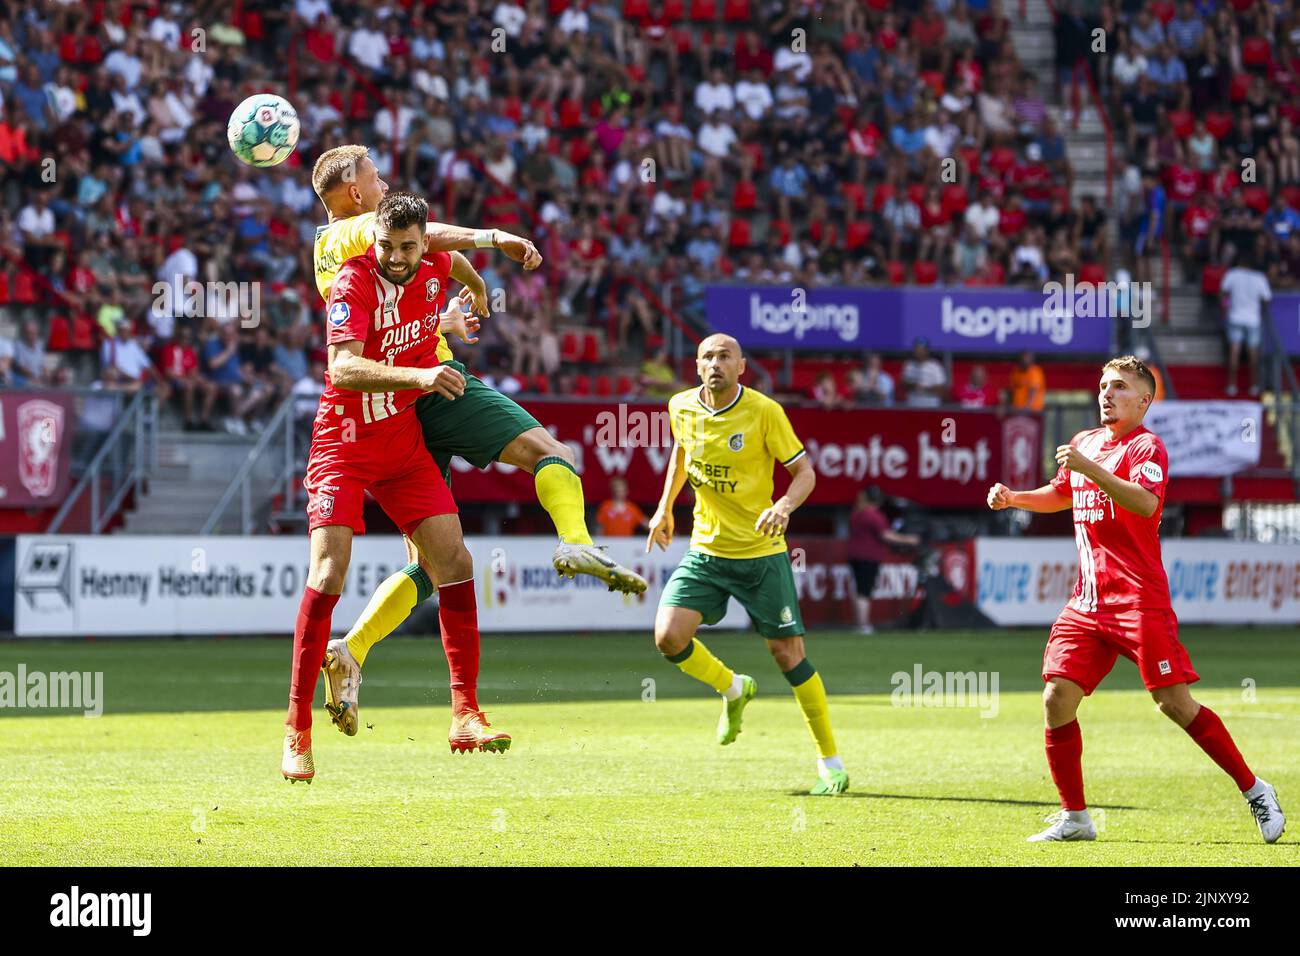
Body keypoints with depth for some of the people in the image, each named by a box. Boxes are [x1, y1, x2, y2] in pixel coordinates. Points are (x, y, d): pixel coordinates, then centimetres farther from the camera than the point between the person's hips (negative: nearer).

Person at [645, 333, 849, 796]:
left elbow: (804, 471, -8)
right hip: (705, 550, 4)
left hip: (761, 553, -4)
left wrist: (784, 506, -27)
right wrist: (664, 507, 22)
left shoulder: (764, 411, -13)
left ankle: (831, 762, 11)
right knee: (669, 637, -15)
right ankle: (734, 690, 17)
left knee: (788, 653, -4)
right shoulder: (682, 407, -1)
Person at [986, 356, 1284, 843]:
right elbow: (1060, 496, 36)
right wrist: (1013, 497, 19)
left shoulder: (1146, 447, -7)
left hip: (1139, 599, -7)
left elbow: (1146, 503, -28)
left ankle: (1255, 792, 3)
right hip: (1088, 601, 7)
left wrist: (1089, 469, -34)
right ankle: (1074, 818, 5)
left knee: (1174, 702, -10)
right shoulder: (1084, 442, 16)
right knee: (1057, 699, -4)